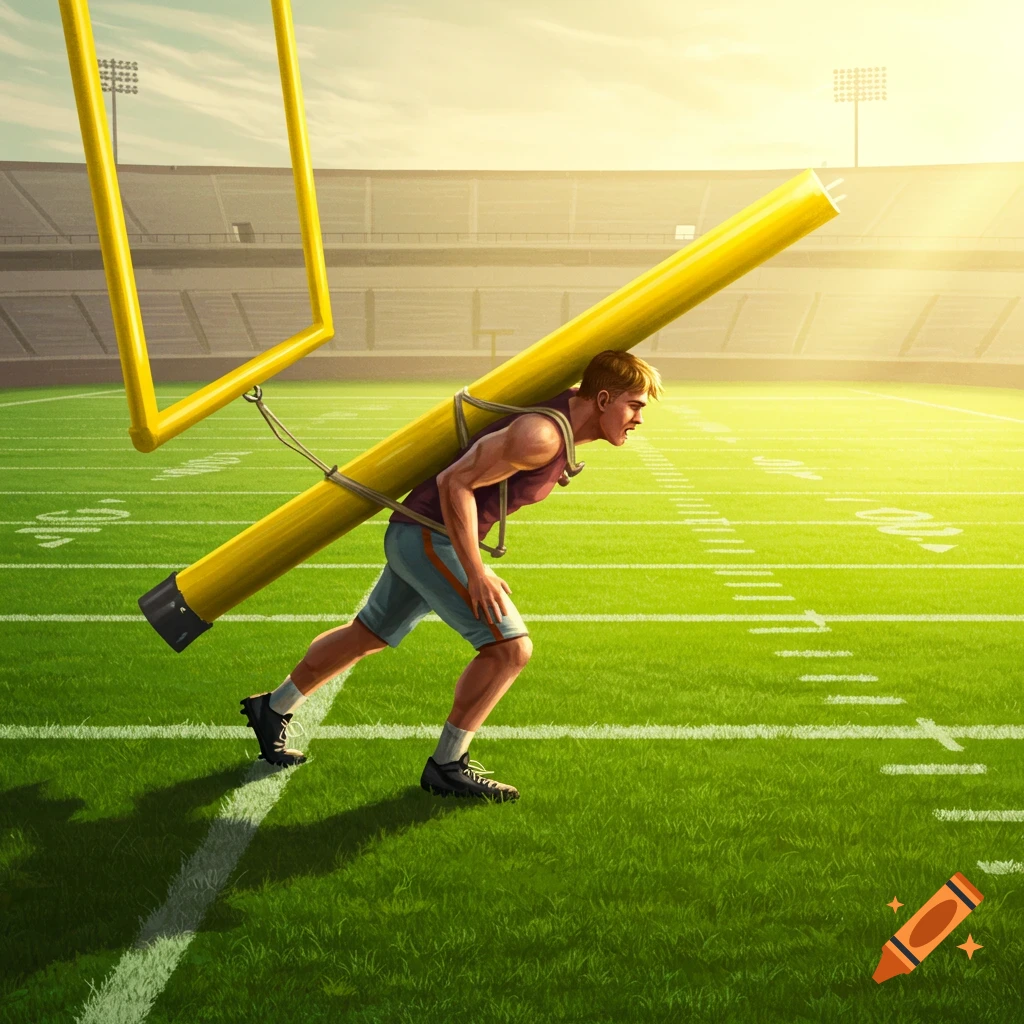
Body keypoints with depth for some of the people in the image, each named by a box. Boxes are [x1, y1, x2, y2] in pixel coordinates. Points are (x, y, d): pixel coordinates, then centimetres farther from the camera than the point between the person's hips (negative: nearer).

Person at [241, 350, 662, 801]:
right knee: (510, 648, -12)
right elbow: (455, 482, -26)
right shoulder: (542, 435, -24)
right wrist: (475, 572, -26)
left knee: (367, 636, 23)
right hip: (430, 538, -10)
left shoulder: (568, 414, 5)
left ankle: (272, 710, 40)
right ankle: (446, 767, 1)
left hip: (418, 537, 10)